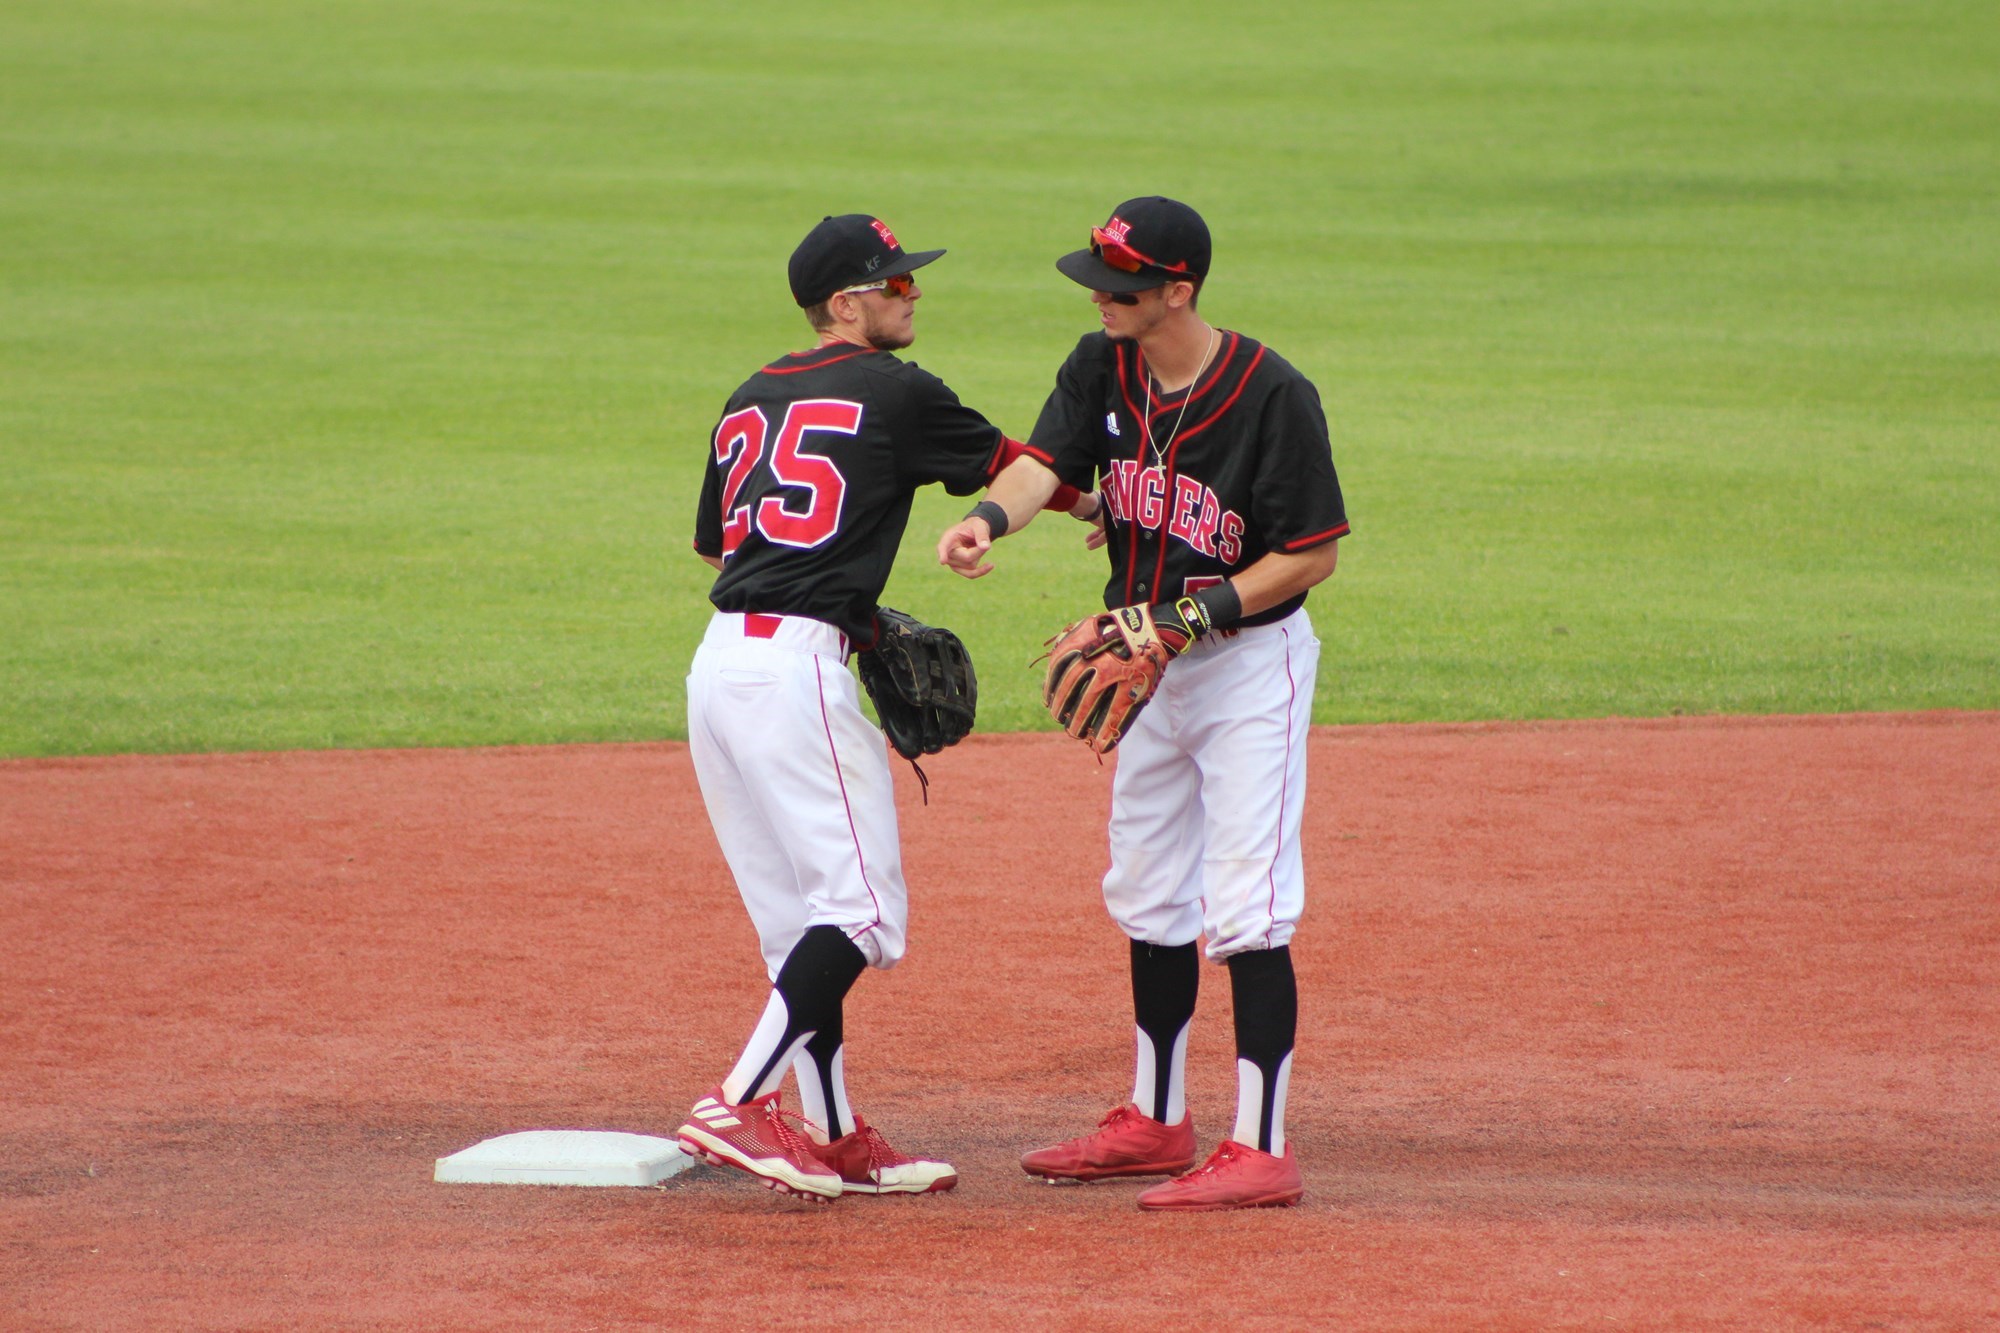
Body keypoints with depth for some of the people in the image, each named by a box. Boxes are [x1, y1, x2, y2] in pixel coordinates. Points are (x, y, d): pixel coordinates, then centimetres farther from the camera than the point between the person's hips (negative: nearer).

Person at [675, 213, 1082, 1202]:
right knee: (861, 907, -6)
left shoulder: (749, 401, 19)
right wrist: (1091, 499, 31)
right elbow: (1010, 466, 11)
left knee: (800, 917, 12)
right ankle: (739, 1106, -16)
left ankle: (835, 1139, 13)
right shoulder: (894, 394, -2)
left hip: (717, 665, 8)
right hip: (795, 666, -8)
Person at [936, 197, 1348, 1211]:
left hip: (1252, 660, -8)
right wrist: (992, 516, -38)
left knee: (1245, 912, -12)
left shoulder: (1272, 395, -21)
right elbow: (1045, 460, -17)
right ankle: (1157, 1123, 29)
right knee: (1149, 896, 16)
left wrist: (1202, 615, -24)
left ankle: (1262, 1149, -10)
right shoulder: (1102, 368, -3)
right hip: (1153, 662, 8)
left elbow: (1314, 553, -17)